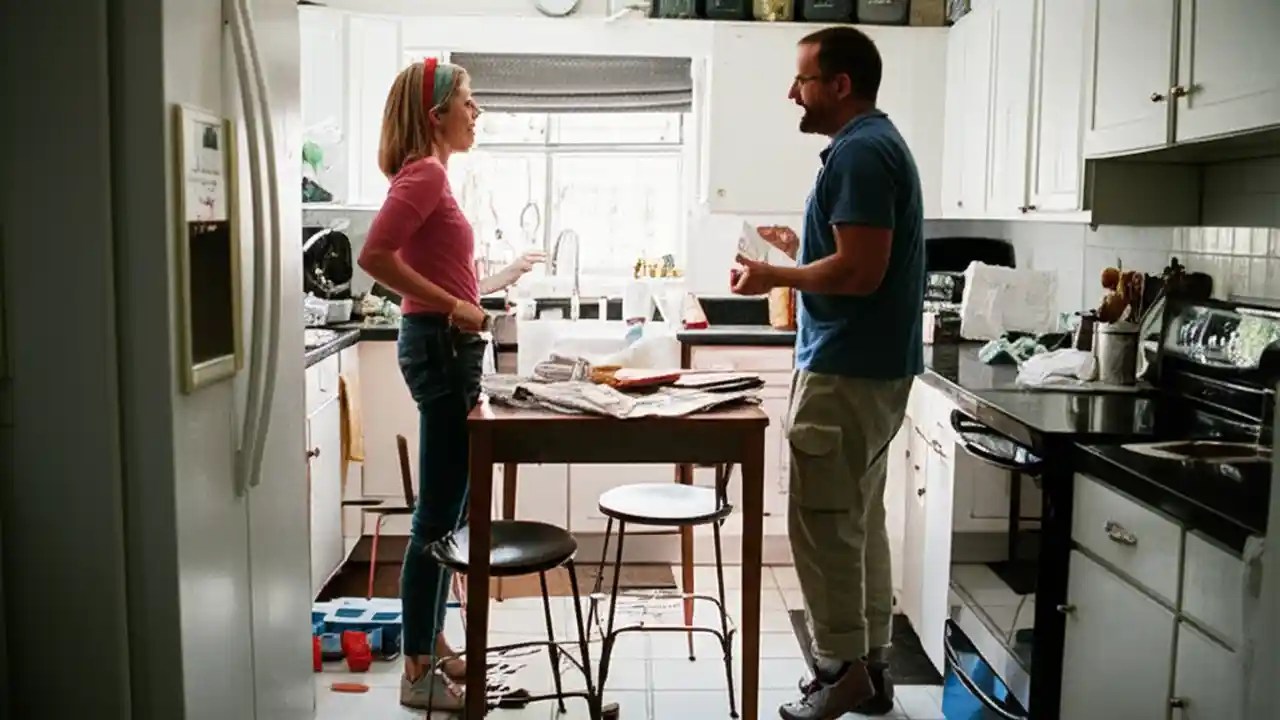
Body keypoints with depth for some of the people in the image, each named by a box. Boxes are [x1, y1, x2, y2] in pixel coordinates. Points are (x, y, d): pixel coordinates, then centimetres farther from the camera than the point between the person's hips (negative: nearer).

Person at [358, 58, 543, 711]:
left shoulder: (430, 175, 16)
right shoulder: (423, 173, -13)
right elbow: (375, 256, -25)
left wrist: (500, 280, 19)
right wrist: (453, 306, -22)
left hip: (448, 346, 10)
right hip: (439, 346, -10)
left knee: (449, 507, 16)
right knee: (439, 512, -4)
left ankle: (432, 646, 28)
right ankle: (419, 673, 6)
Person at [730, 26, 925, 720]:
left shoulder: (858, 151, -15)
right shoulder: (875, 143, 17)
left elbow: (860, 271, -23)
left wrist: (774, 275, -11)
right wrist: (801, 250, 14)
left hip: (846, 369, -11)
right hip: (870, 365, 11)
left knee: (822, 521, -3)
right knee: (858, 520, 14)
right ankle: (868, 664, 23)